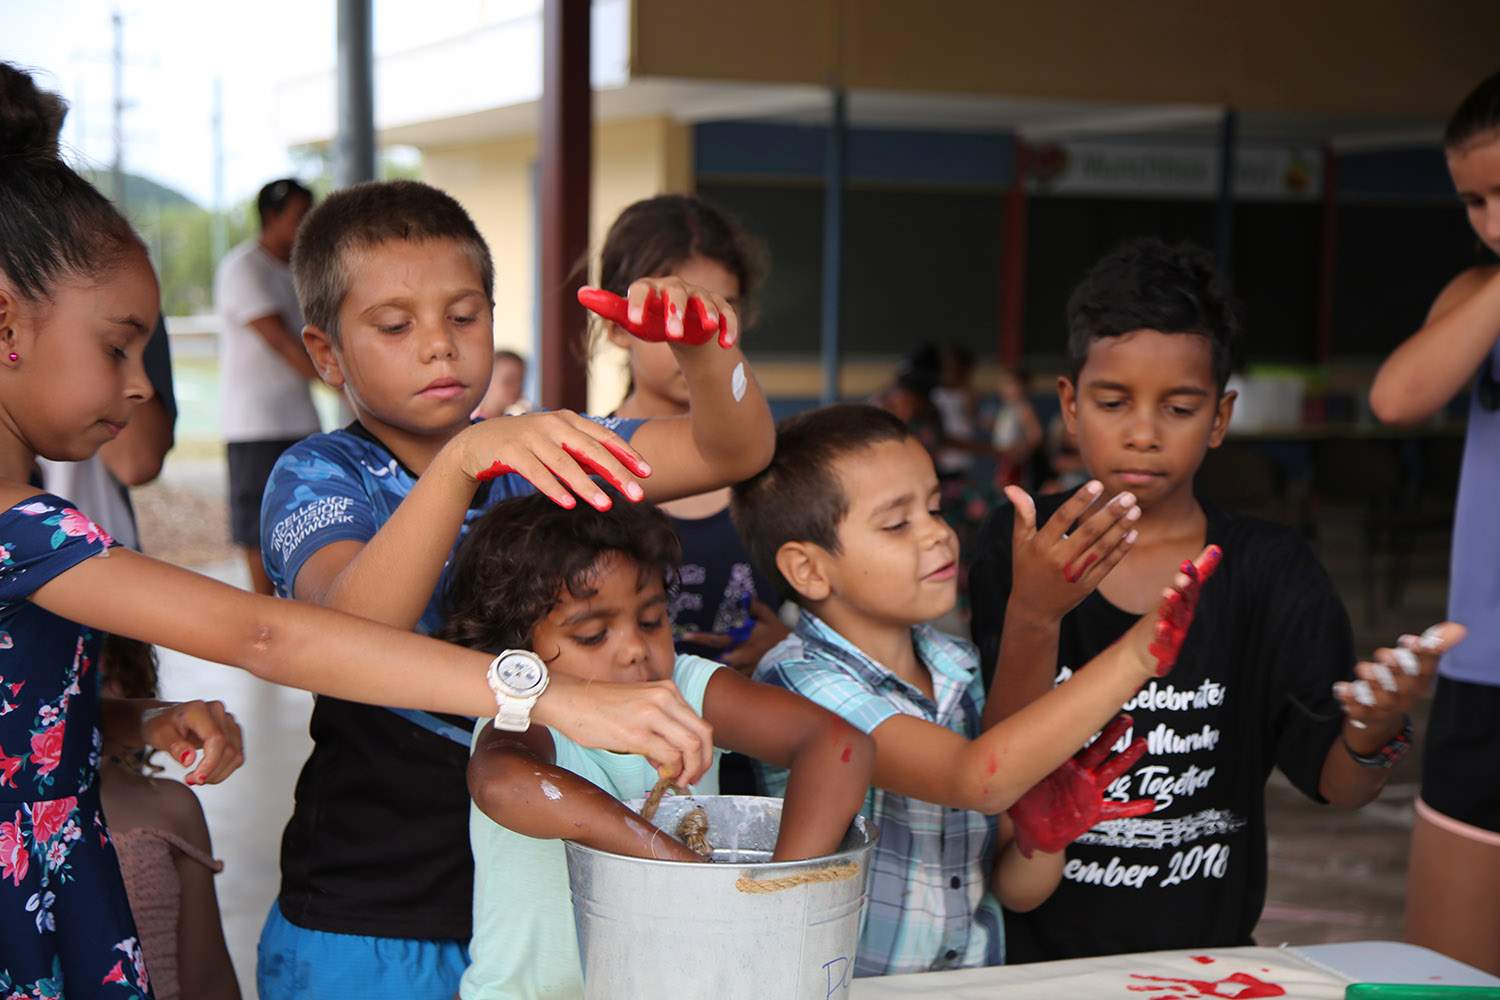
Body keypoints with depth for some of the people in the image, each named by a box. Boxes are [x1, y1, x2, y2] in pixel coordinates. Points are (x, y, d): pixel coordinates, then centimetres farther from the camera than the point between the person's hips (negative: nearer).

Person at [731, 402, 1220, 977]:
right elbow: (979, 778, -24)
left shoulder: (961, 671, 6)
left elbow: (1015, 891, 10)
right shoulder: (799, 679, -11)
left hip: (974, 980, 5)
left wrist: (1044, 837, -10)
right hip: (842, 987, -4)